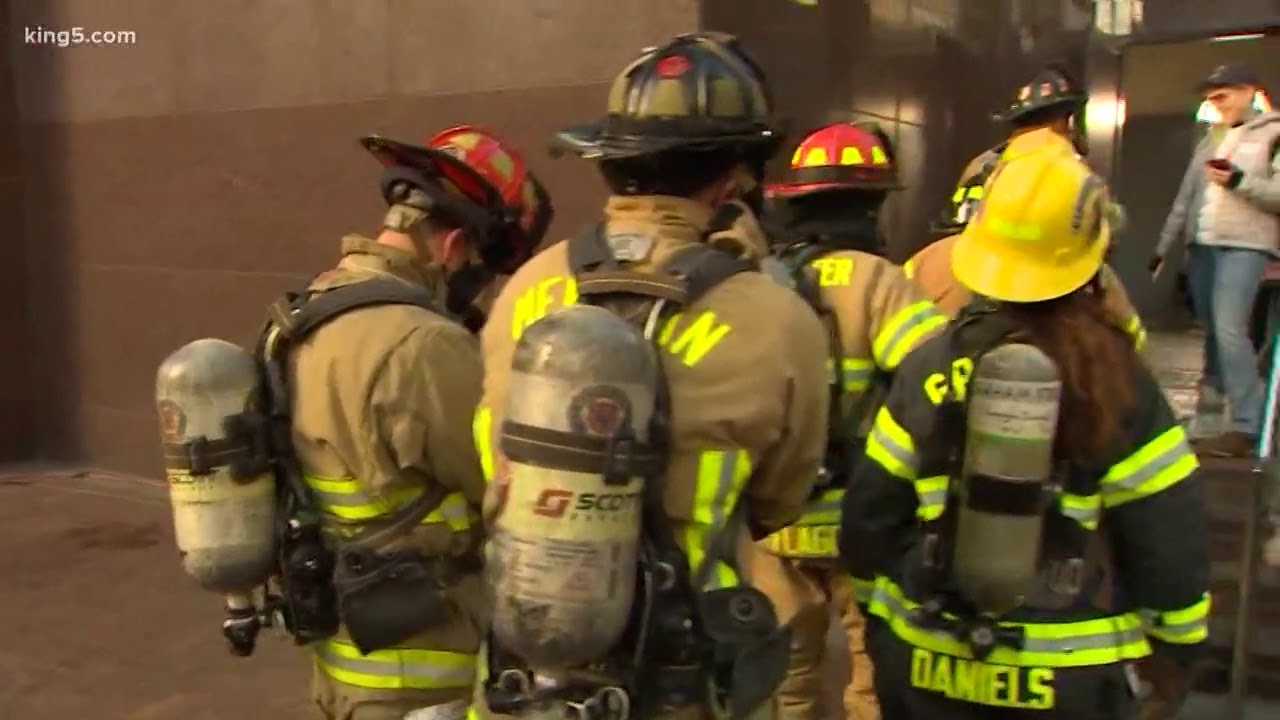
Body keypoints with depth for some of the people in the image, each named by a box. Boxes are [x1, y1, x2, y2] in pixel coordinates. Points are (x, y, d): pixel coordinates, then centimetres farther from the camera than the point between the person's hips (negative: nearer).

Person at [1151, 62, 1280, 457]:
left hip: (1245, 245, -6)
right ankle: (1210, 403, 19)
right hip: (1202, 245, 7)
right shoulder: (1210, 140, 19)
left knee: (1229, 328, -16)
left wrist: (1239, 181, -20)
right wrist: (1165, 246, 19)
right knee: (1211, 330, 10)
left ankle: (1246, 427, -13)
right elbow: (1185, 197, 21)